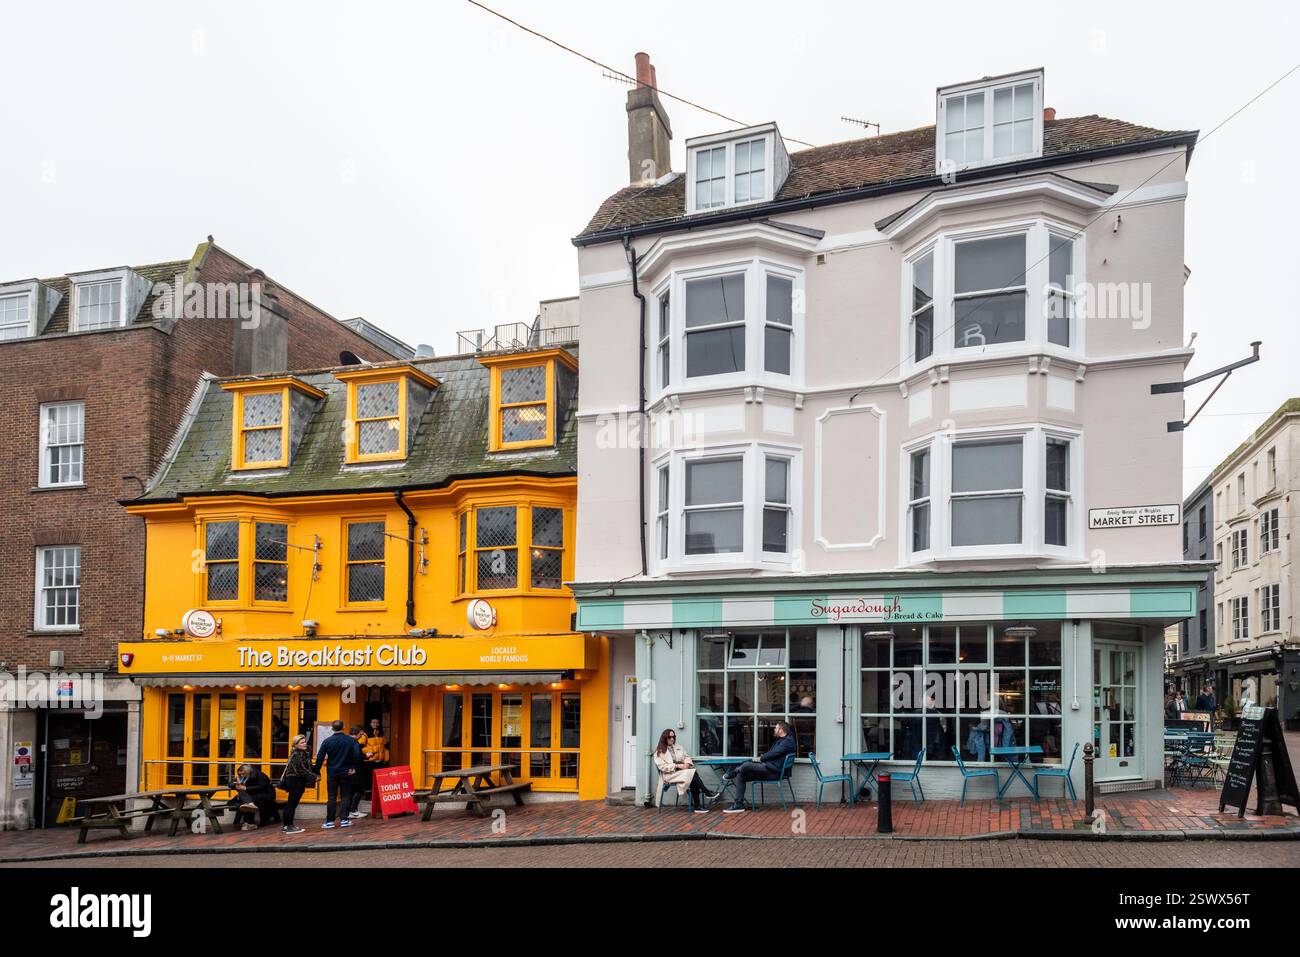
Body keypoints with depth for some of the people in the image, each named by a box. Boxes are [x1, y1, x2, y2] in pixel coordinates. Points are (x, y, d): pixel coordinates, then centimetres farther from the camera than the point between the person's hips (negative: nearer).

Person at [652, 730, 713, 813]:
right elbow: (662, 766, -8)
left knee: (694, 783, -30)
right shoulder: (659, 751, 3)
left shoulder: (679, 748, 22)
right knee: (692, 773, -30)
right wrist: (677, 766, -17)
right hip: (670, 774, -5)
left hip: (683, 771, 5)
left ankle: (698, 806, -29)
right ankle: (707, 792, -21)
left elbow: (687, 757, 16)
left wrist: (687, 764, -8)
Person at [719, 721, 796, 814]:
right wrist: (763, 756, 4)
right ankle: (738, 804, -4)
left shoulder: (787, 741, -10)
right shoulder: (780, 740, 22)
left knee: (746, 765, -25)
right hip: (768, 768, 10)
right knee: (741, 775, -1)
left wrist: (761, 758, -2)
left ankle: (732, 775, 6)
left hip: (773, 771, -10)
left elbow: (774, 753, -15)